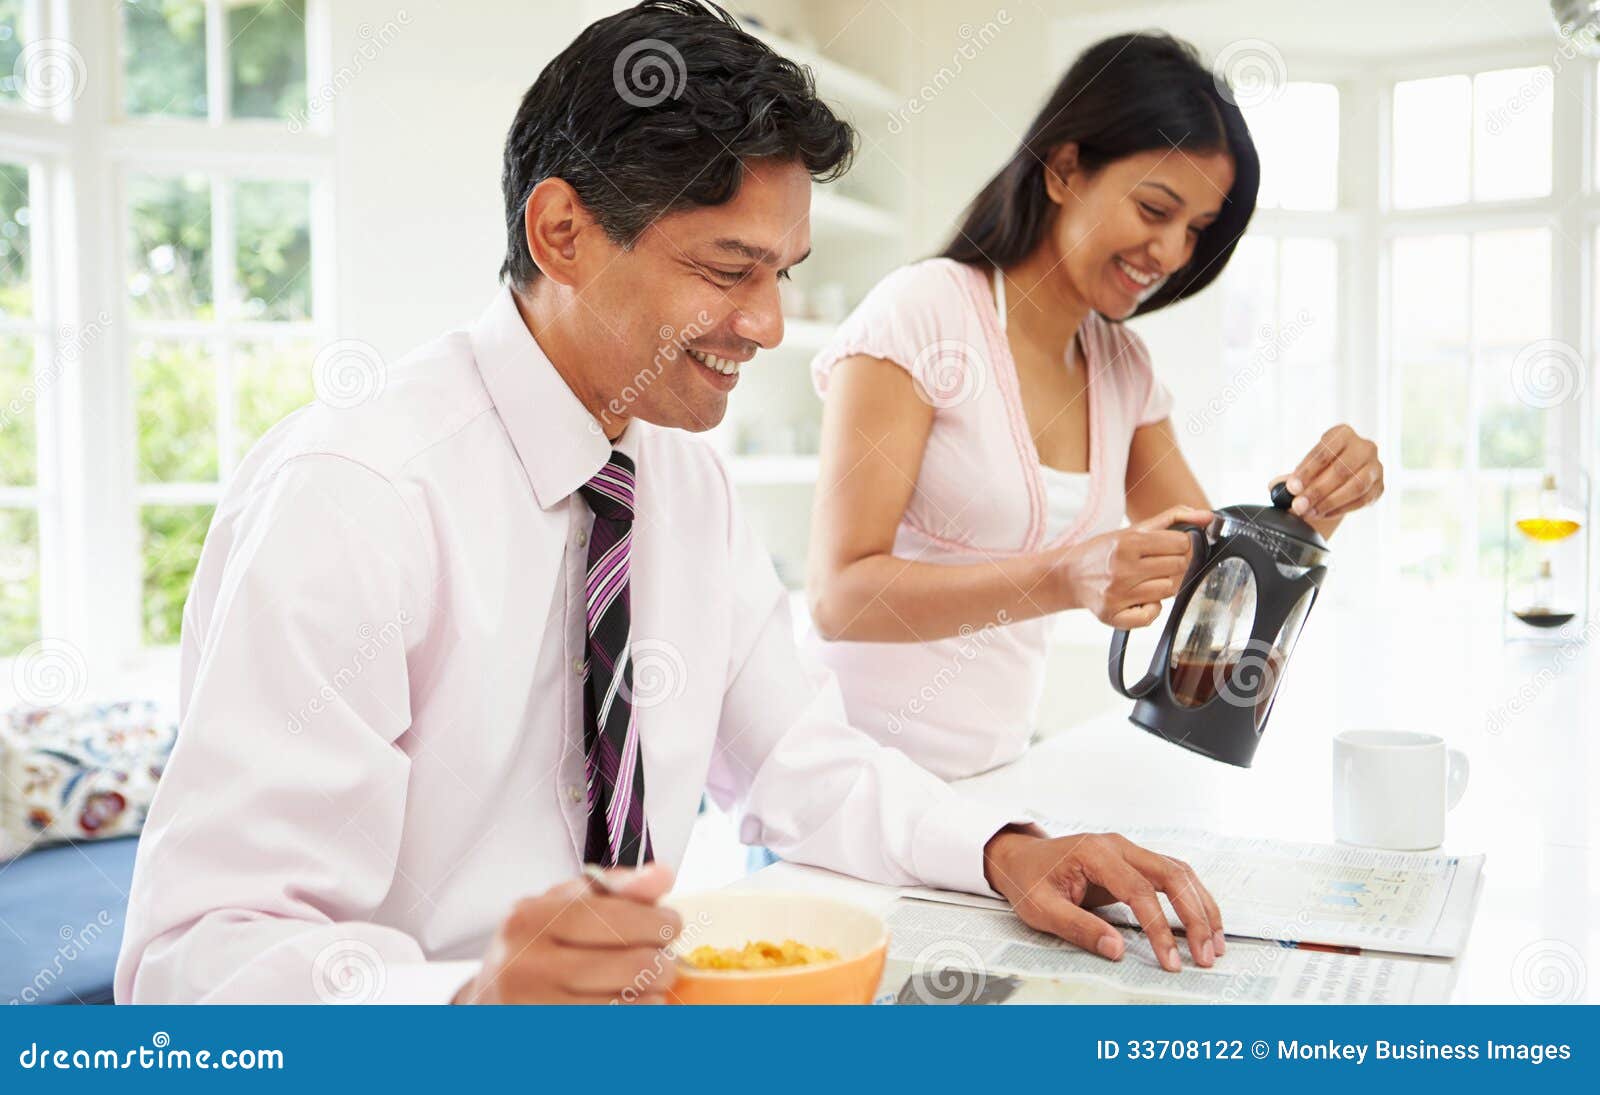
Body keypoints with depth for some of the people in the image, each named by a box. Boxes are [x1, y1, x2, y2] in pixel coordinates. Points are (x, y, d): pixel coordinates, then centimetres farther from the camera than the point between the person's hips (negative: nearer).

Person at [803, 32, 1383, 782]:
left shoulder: (1123, 369, 7)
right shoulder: (922, 313, -14)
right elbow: (839, 594, -20)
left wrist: (1316, 503, -10)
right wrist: (1060, 580, -32)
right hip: (853, 771, -6)